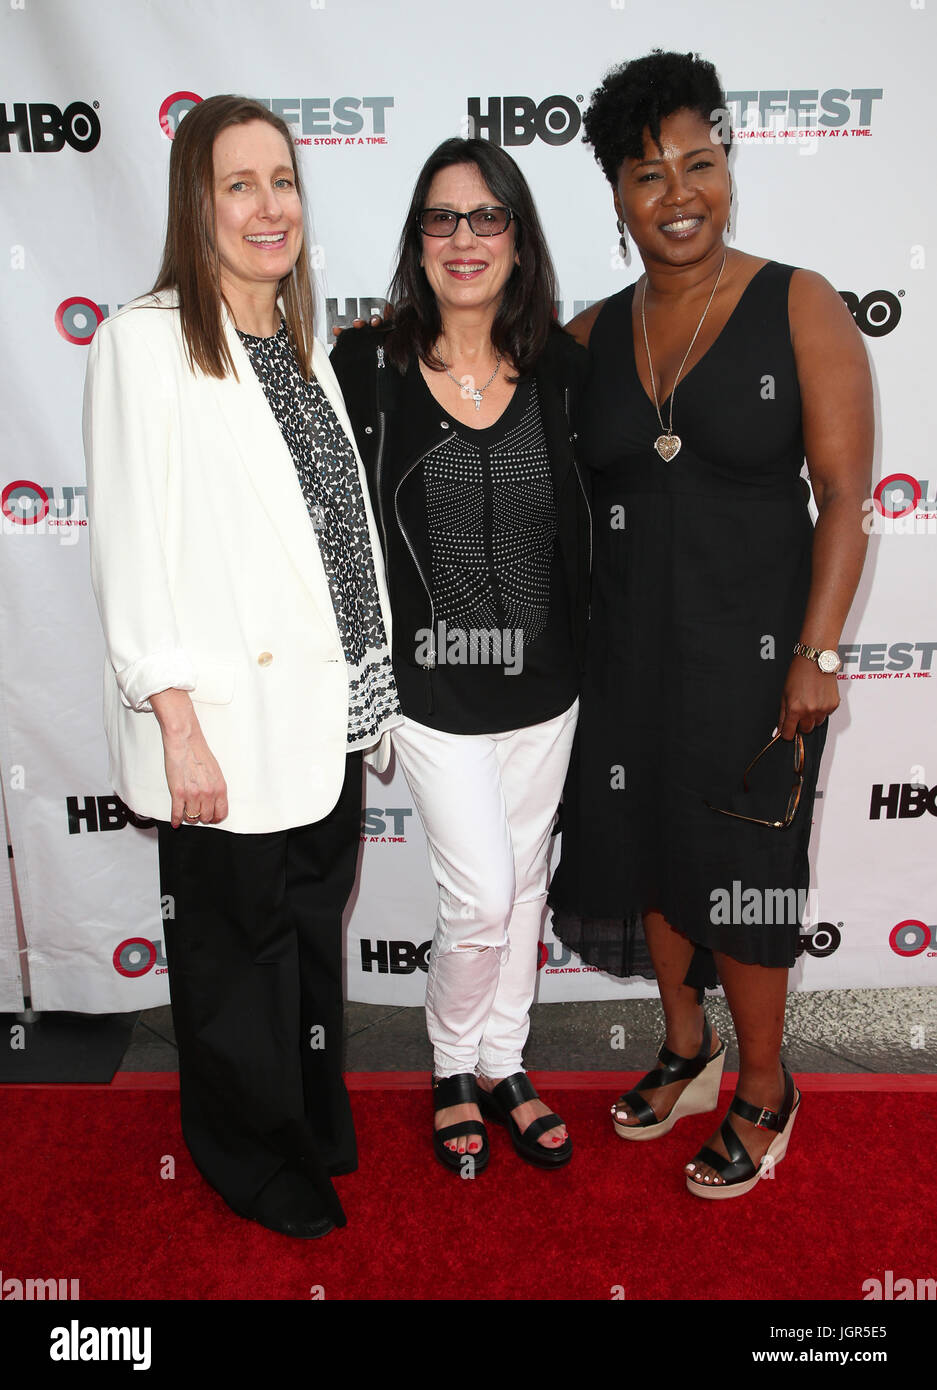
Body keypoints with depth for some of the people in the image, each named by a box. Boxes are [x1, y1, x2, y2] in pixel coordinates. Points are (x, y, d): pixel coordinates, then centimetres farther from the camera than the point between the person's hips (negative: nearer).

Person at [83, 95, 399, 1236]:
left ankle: (315, 1123, 43)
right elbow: (132, 549, -13)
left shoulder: (302, 343, 13)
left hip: (331, 714, 7)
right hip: (231, 729, -6)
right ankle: (253, 1158, 35)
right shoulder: (147, 341, -9)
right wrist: (179, 726, -17)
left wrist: (369, 691, 14)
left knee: (314, 929, 20)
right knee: (236, 950, 11)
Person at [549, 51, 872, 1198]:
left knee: (739, 871, 6)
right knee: (645, 854, 15)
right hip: (625, 649, 5)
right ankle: (687, 1053, 40)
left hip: (749, 649, -4)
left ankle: (765, 1092, 32)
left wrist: (816, 654, -16)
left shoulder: (802, 310, -6)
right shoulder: (591, 335, 5)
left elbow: (844, 496, -9)